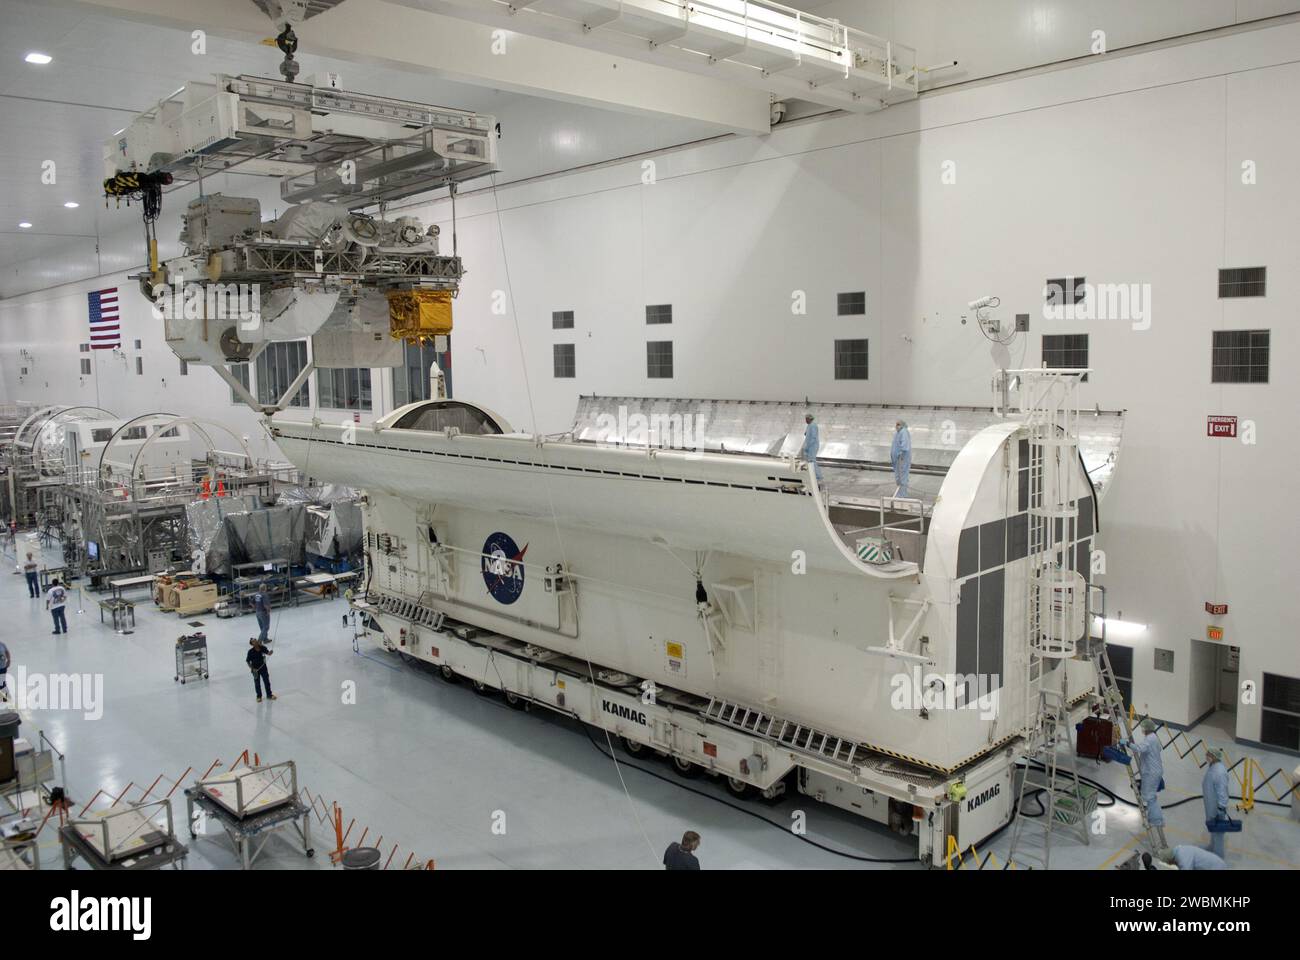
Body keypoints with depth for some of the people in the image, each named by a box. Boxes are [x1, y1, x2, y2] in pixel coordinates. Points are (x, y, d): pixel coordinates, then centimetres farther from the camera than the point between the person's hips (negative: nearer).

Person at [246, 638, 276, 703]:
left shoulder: (262, 648, -16)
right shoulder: (251, 652, -23)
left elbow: (268, 653, -8)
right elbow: (248, 661, -14)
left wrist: (270, 652, -31)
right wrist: (252, 669, -20)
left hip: (263, 667, 3)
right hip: (255, 669, -3)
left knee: (267, 681, 14)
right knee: (257, 683, 13)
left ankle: (269, 694, 33)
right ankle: (259, 696, 32)